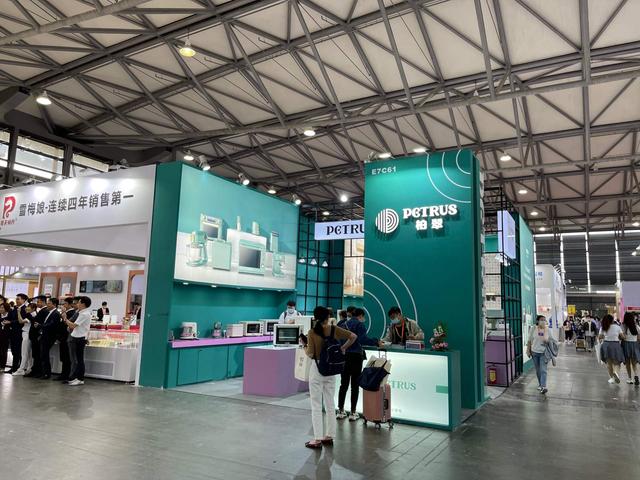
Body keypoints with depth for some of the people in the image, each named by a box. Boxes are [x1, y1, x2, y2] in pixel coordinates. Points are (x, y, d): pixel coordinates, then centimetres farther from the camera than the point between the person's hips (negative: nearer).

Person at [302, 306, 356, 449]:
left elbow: (310, 354, -14)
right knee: (330, 404, 15)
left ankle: (317, 439, 6)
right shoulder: (334, 329, -3)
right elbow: (353, 336, -7)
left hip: (317, 368, -4)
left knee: (316, 406, 3)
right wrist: (343, 348, 4)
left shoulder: (312, 332, -12)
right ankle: (329, 436, 22)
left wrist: (305, 347, 5)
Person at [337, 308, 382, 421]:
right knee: (355, 385, 3)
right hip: (355, 356, -5)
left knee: (344, 384, 12)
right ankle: (353, 413, 7)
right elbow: (362, 339, -19)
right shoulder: (360, 324, -5)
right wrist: (376, 342, -14)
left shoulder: (344, 324, 12)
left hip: (343, 355, 5)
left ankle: (341, 411, 16)